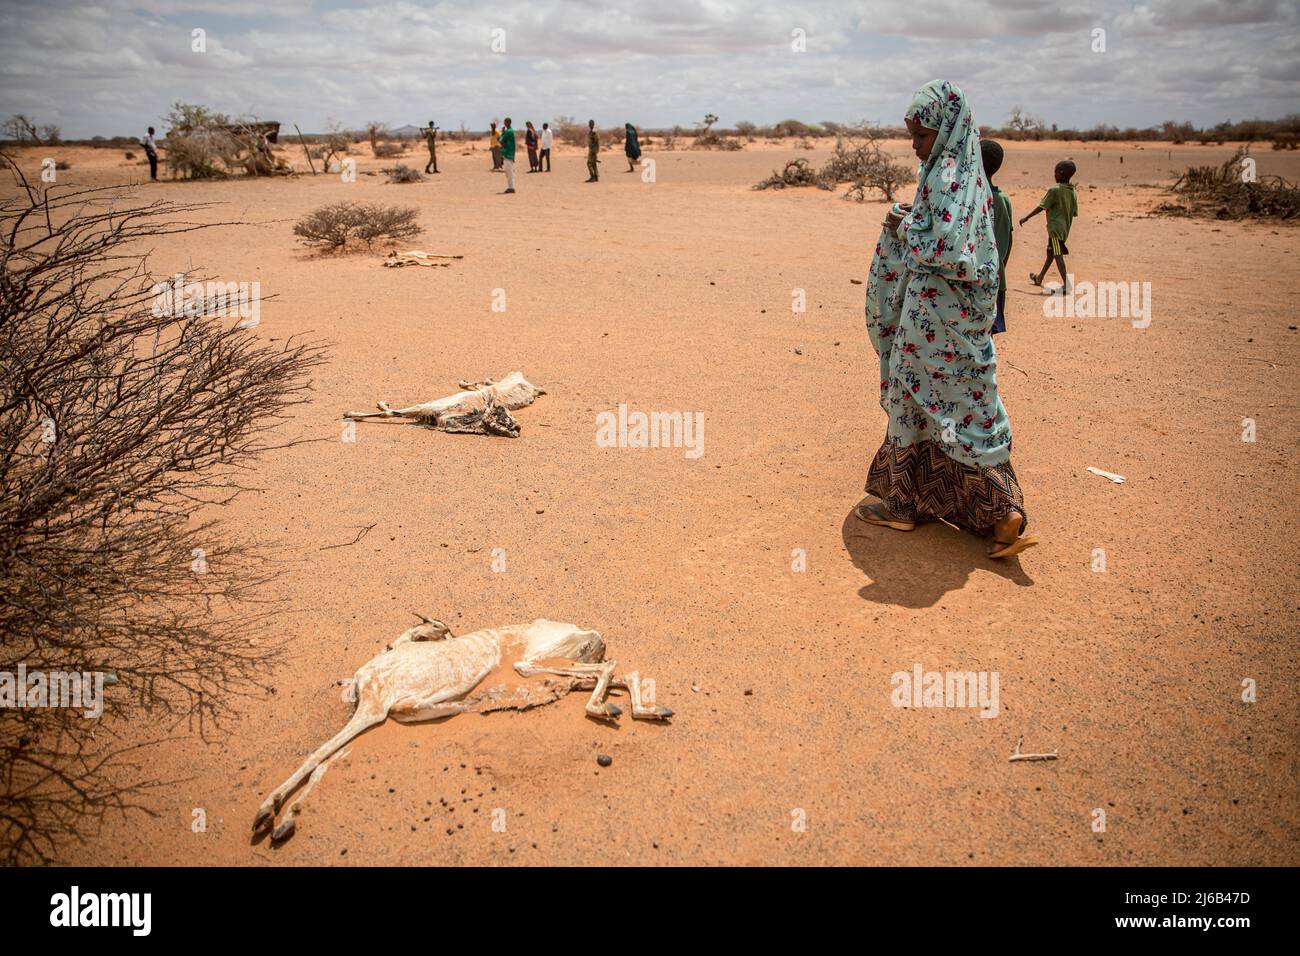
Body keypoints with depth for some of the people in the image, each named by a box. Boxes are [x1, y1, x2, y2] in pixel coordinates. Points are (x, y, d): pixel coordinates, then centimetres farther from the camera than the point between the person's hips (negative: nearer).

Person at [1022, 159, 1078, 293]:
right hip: (1065, 228, 8)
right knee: (1050, 252, 22)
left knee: (1058, 255, -12)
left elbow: (1041, 207, -11)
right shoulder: (1073, 193, 8)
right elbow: (1074, 213, 11)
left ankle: (1066, 283, -22)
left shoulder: (1054, 190, -13)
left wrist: (1026, 218, -2)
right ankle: (1039, 277, 38)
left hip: (1055, 227, -8)